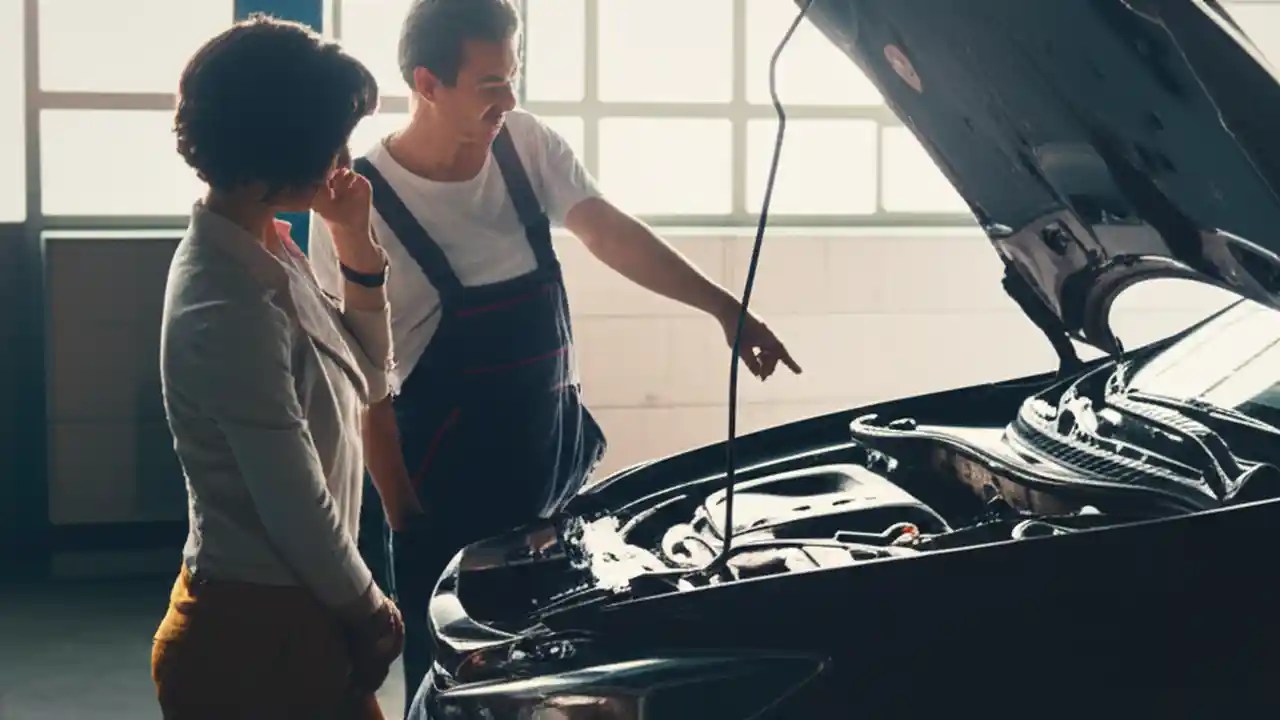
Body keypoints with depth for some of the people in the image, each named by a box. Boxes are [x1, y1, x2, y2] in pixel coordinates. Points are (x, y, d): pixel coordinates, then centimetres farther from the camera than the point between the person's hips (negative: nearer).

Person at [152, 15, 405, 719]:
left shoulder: (267, 254, 3)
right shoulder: (228, 311, -26)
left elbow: (365, 385, 14)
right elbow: (300, 513, -22)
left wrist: (357, 251, 2)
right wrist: (372, 617, -6)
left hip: (287, 617, 9)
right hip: (256, 638, -9)